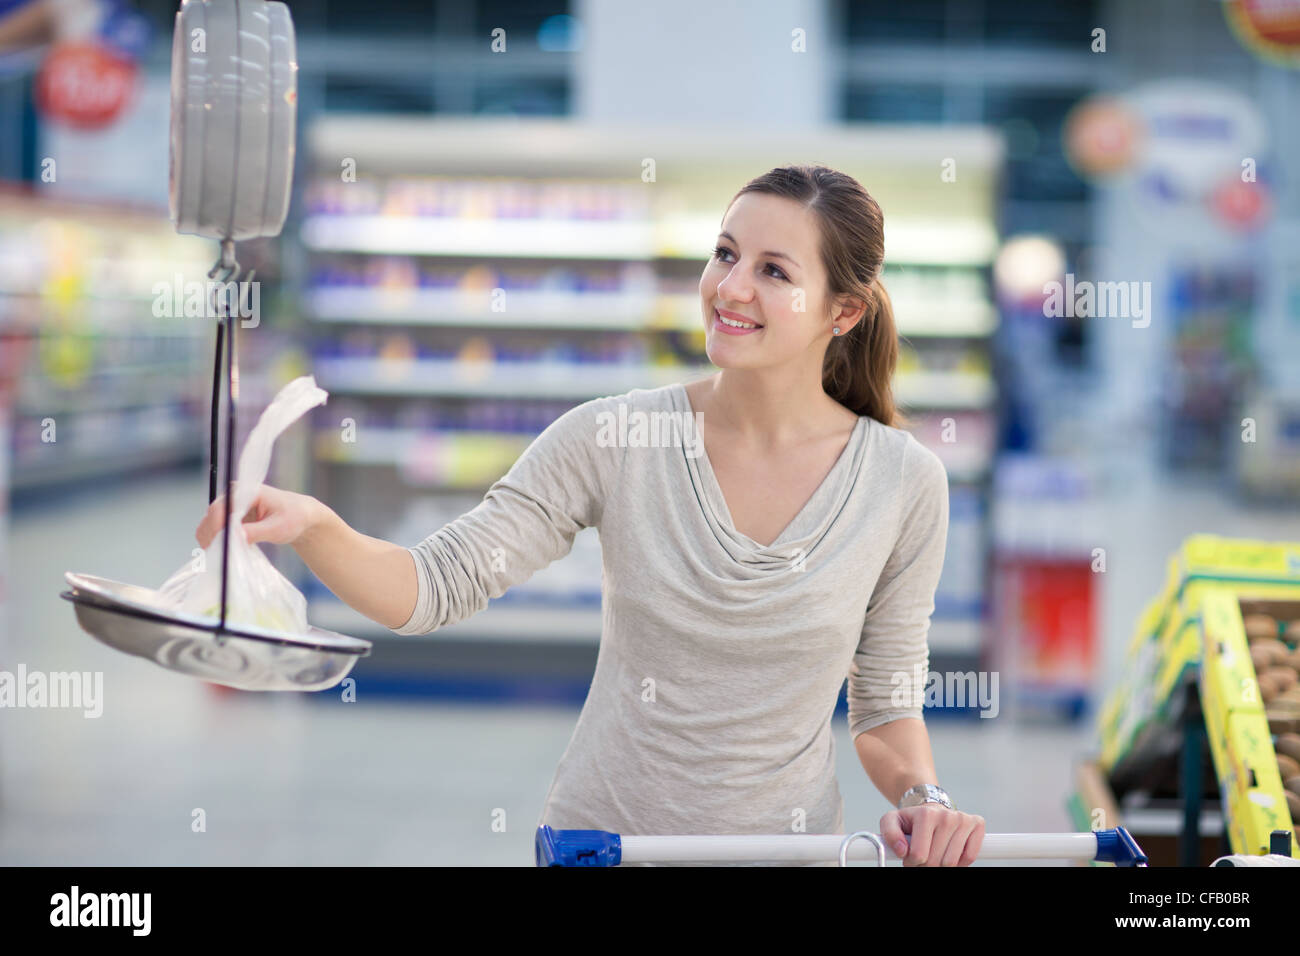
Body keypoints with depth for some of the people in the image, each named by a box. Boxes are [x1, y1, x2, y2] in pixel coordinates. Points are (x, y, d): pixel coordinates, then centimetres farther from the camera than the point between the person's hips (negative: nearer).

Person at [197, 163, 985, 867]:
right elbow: (432, 587, -11)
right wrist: (312, 526, -27)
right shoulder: (613, 438, -10)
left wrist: (924, 796, -14)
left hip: (784, 849, 1)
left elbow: (886, 705, 4)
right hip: (597, 830, -1)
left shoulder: (905, 482, -7)